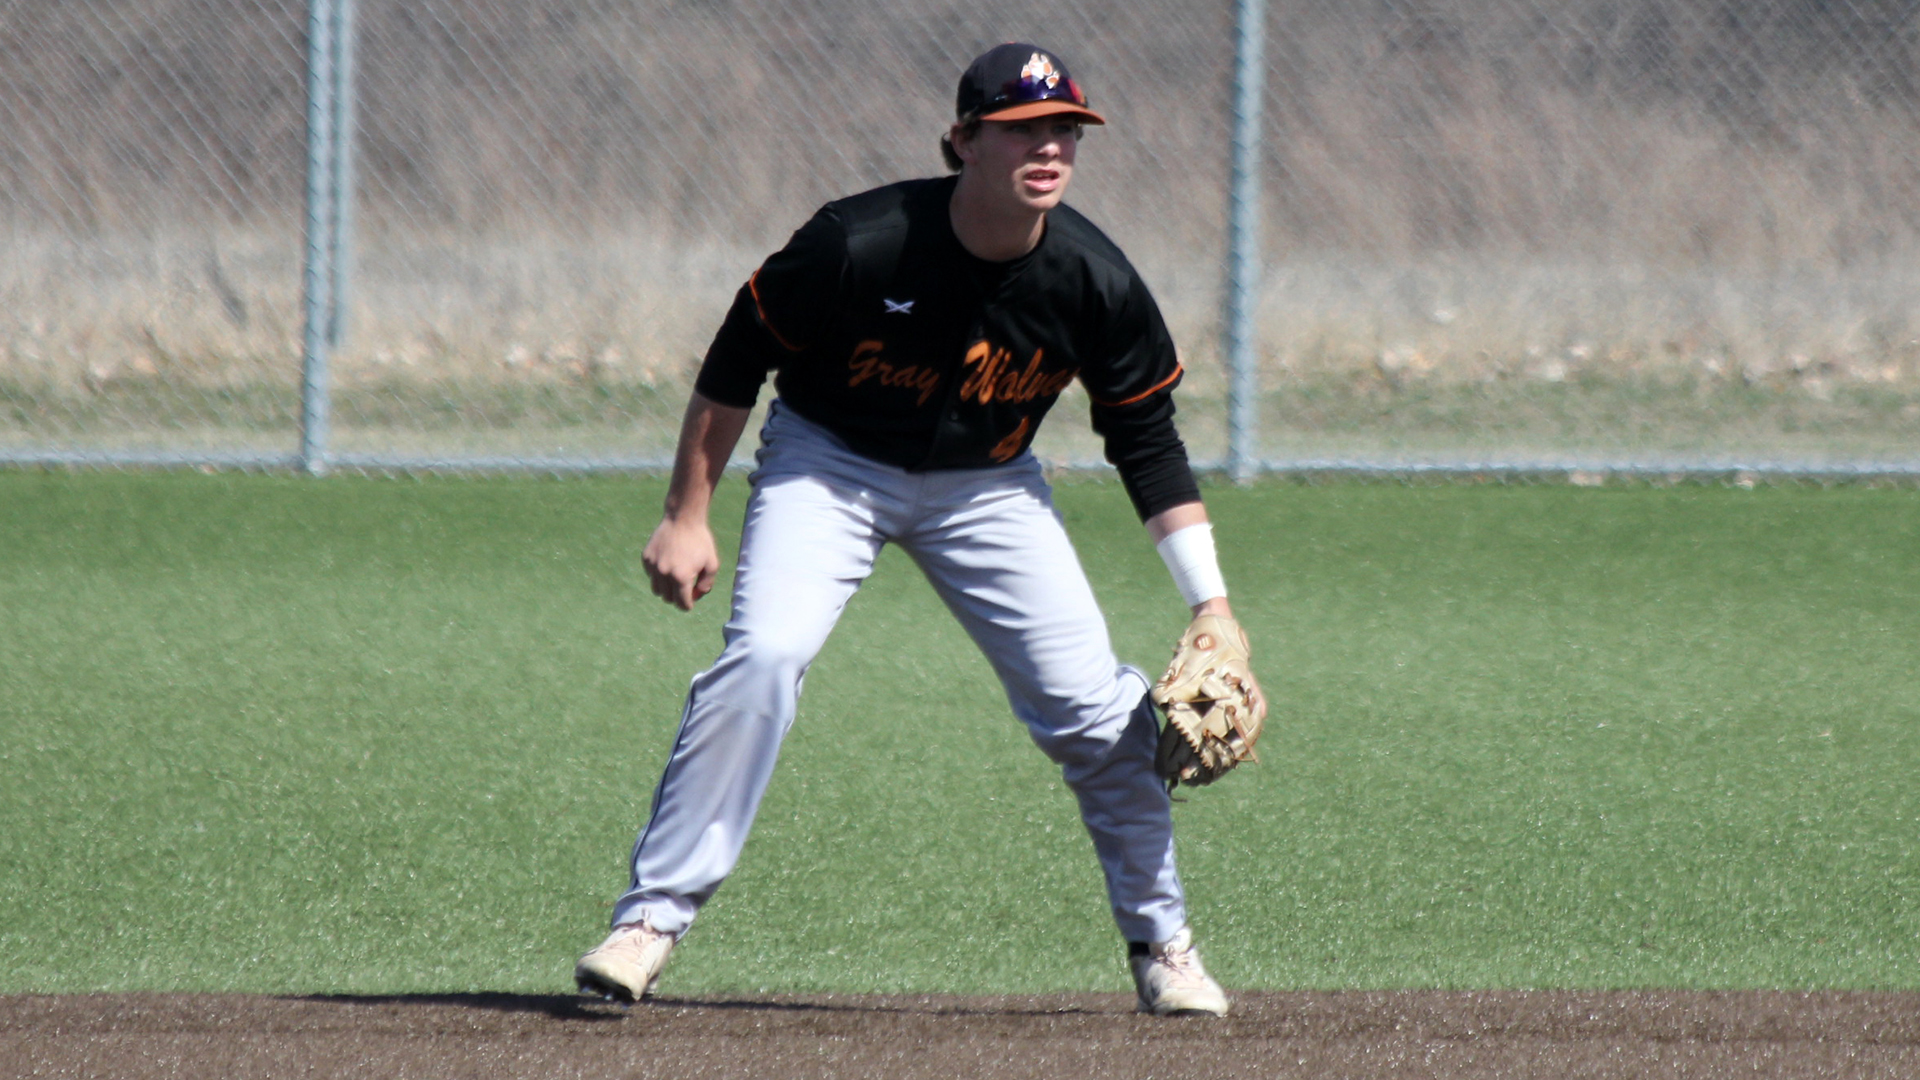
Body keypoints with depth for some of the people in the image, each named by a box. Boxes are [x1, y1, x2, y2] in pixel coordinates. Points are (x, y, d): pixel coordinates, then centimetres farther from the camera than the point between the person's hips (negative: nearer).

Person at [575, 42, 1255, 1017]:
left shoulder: (1094, 282, -19)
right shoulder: (857, 244, -28)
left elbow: (1148, 442, -5)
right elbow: (737, 362, -13)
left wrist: (1210, 604, -8)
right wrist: (687, 517, -11)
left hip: (986, 486, 3)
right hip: (829, 462, -3)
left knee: (1091, 700, -7)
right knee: (762, 656, -24)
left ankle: (1160, 939, 13)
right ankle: (651, 917, -17)